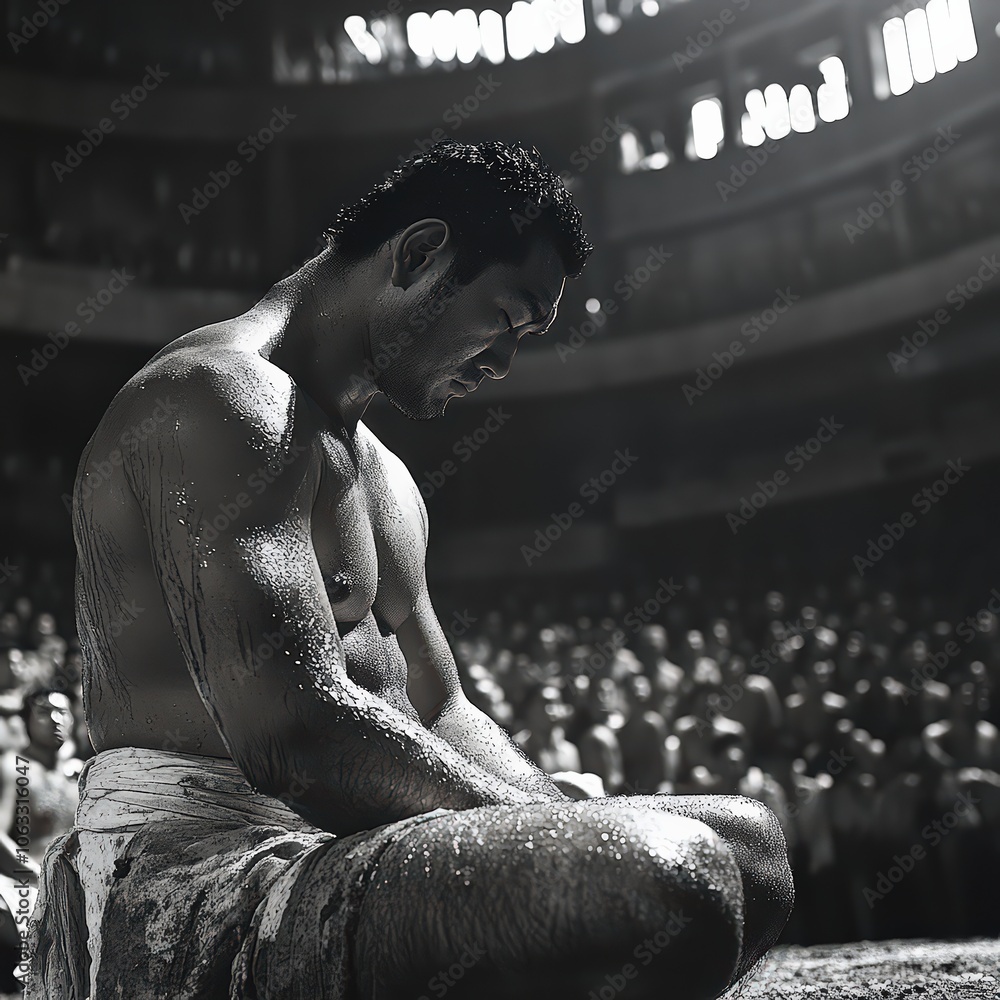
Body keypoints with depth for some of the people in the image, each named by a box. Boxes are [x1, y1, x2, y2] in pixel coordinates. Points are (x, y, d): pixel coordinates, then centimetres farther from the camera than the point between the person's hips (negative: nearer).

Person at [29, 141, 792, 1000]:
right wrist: (575, 846, -16)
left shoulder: (383, 477, 23)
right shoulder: (218, 398, -11)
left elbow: (441, 718, 20)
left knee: (749, 843, 10)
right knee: (674, 881, -32)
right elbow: (292, 730, -23)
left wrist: (588, 834, 3)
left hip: (341, 859, 10)